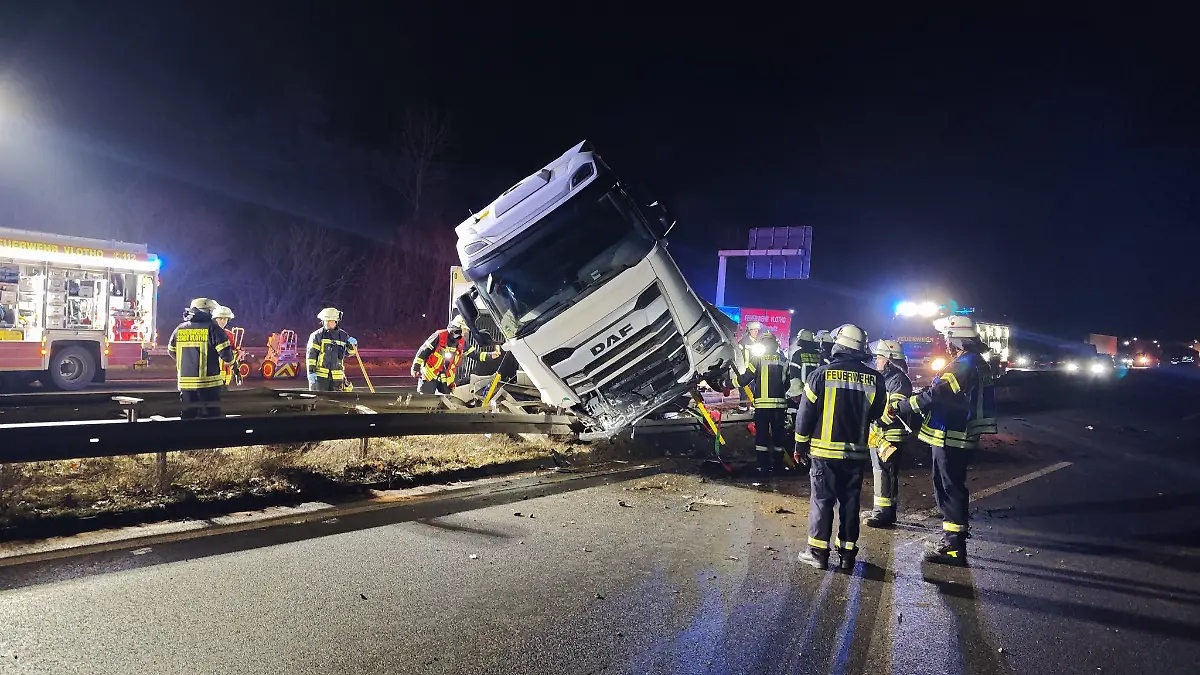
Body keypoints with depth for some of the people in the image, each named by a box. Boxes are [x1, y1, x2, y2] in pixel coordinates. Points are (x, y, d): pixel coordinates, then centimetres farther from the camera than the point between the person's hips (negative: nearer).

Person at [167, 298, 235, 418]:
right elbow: (226, 354, -14)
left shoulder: (179, 329, 6)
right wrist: (230, 359, 8)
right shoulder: (212, 328, -10)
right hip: (208, 382, -5)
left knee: (187, 416, 14)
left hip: (185, 382, 5)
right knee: (210, 417, 1)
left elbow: (172, 352, 18)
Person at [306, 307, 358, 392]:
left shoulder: (343, 335, 10)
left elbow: (349, 353, 20)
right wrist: (311, 371, -12)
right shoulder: (317, 335, -1)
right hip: (320, 374, -4)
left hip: (337, 376, 4)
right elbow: (311, 354, -5)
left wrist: (352, 345, -3)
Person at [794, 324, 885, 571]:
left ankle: (818, 551, 8)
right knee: (850, 502, 11)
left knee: (821, 500, 5)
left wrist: (800, 444, 4)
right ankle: (847, 553, 17)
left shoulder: (821, 374, -11)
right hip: (856, 452, 3)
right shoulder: (874, 379, -2)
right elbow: (875, 414, 10)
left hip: (825, 450, -3)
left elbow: (806, 413, -6)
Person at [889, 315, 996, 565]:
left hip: (950, 438, -10)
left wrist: (899, 407, -19)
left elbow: (933, 396, -26)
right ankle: (952, 539, 28)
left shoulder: (962, 366, -19)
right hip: (964, 437, 10)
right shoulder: (979, 364, 14)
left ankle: (954, 548, 2)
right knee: (952, 488, 18)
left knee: (949, 490, -4)